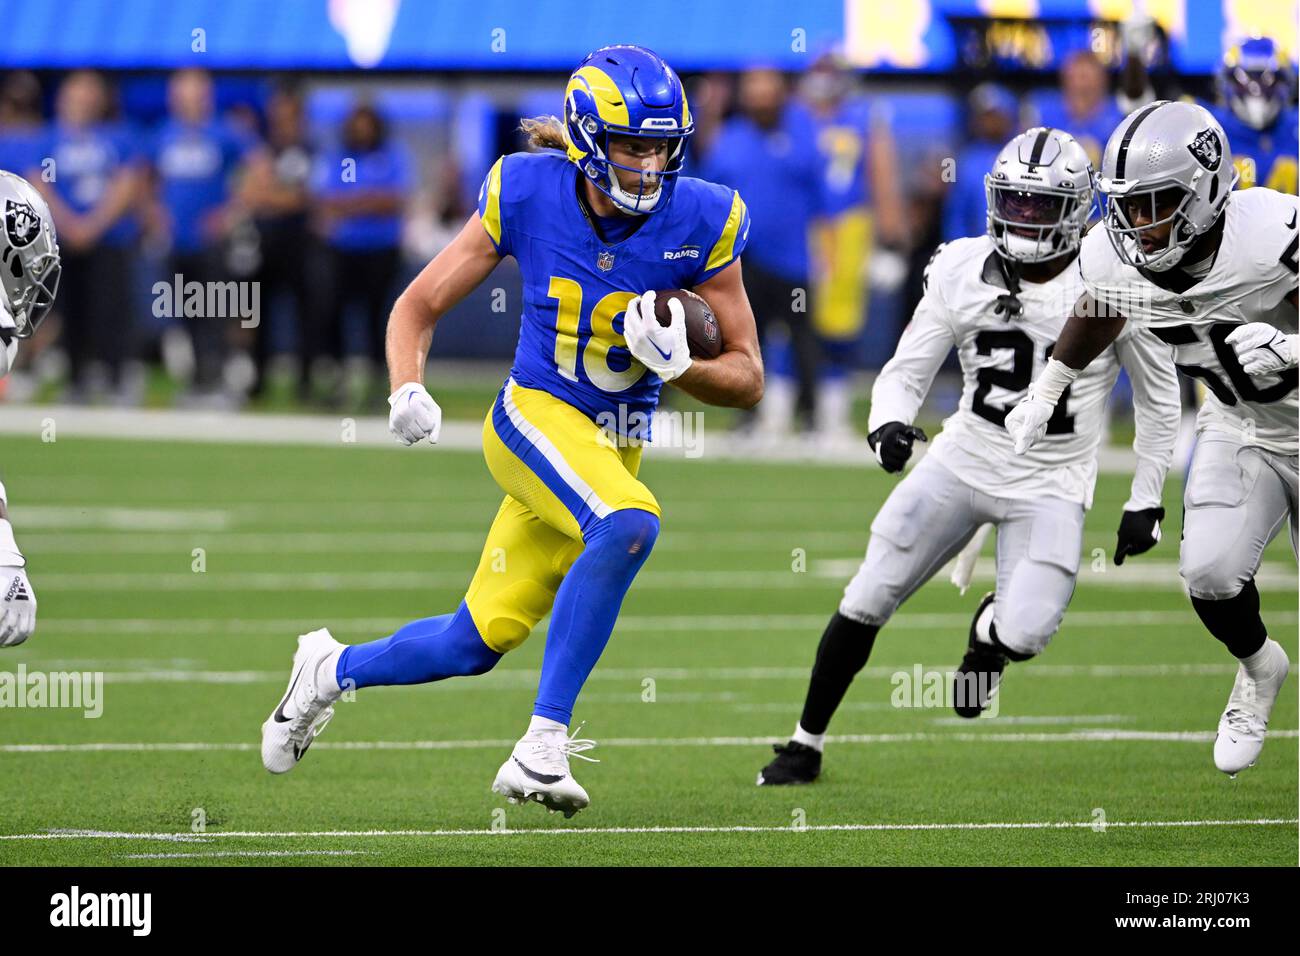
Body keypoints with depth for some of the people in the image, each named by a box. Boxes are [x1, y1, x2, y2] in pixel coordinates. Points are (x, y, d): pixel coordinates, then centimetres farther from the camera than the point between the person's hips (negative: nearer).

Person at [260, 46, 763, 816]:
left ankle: (333, 670, 36)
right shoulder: (528, 195, -10)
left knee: (478, 643, 6)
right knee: (629, 523, -35)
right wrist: (408, 390, -18)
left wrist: (677, 364, -21)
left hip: (614, 451, 3)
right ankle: (543, 744, -30)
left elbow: (748, 378, -1)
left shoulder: (701, 223, -9)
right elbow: (419, 307, 1)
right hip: (536, 416, -3)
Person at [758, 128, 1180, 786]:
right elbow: (906, 371, 0)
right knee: (867, 601, -1)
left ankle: (990, 630, 20)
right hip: (964, 459, 2)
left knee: (1024, 632, -20)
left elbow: (1159, 397, 1)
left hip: (1050, 486, -2)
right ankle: (805, 744, 16)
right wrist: (889, 424, -22)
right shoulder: (963, 271, -5)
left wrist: (1145, 501, 1)